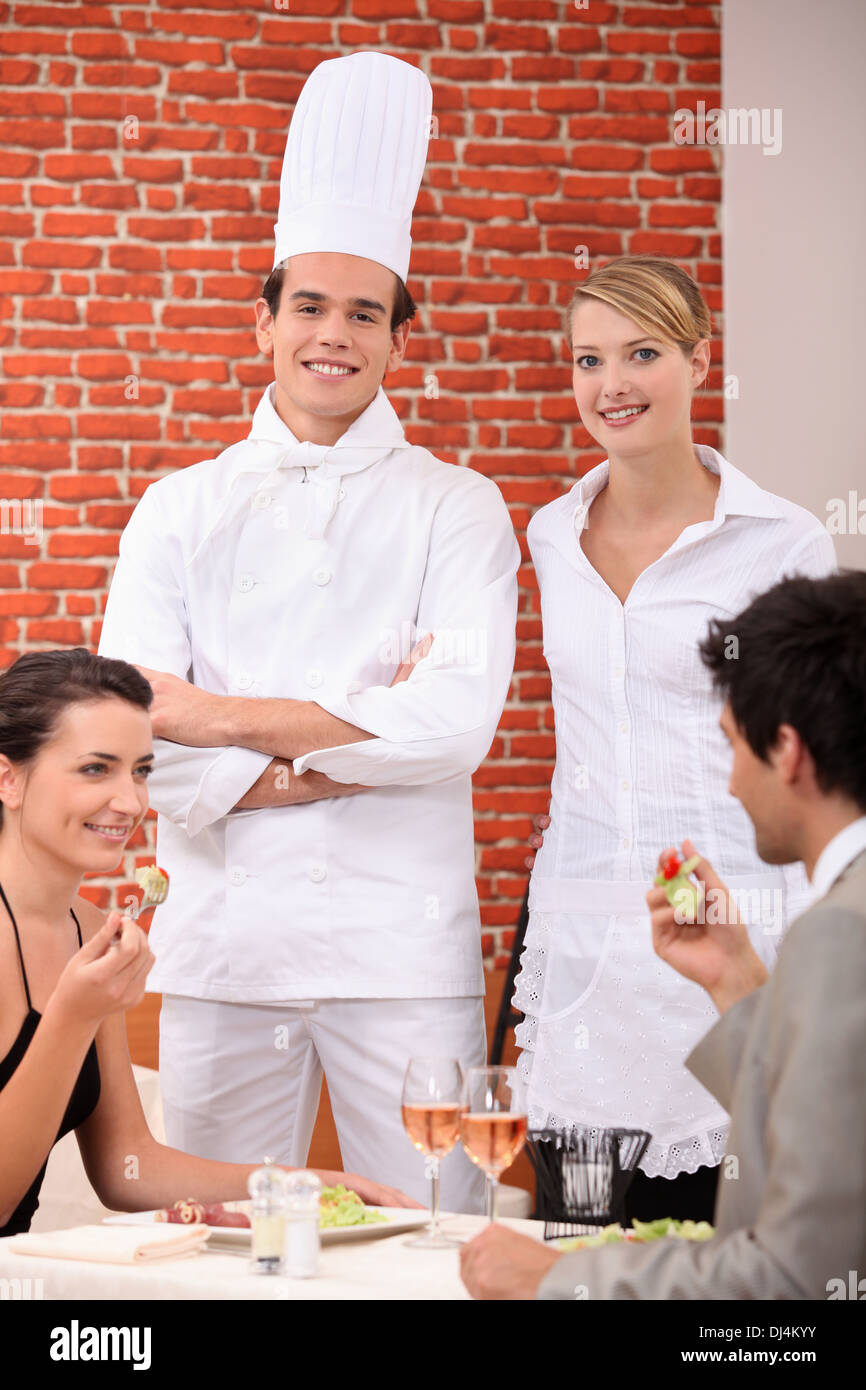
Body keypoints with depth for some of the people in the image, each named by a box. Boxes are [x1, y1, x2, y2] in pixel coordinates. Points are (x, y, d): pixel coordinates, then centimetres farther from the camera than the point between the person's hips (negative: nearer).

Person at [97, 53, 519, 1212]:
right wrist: (355, 743, -11)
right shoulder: (182, 510, 9)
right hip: (222, 935, 2)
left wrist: (227, 718, -10)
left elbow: (459, 723, -10)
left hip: (403, 942, -1)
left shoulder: (455, 510, 5)